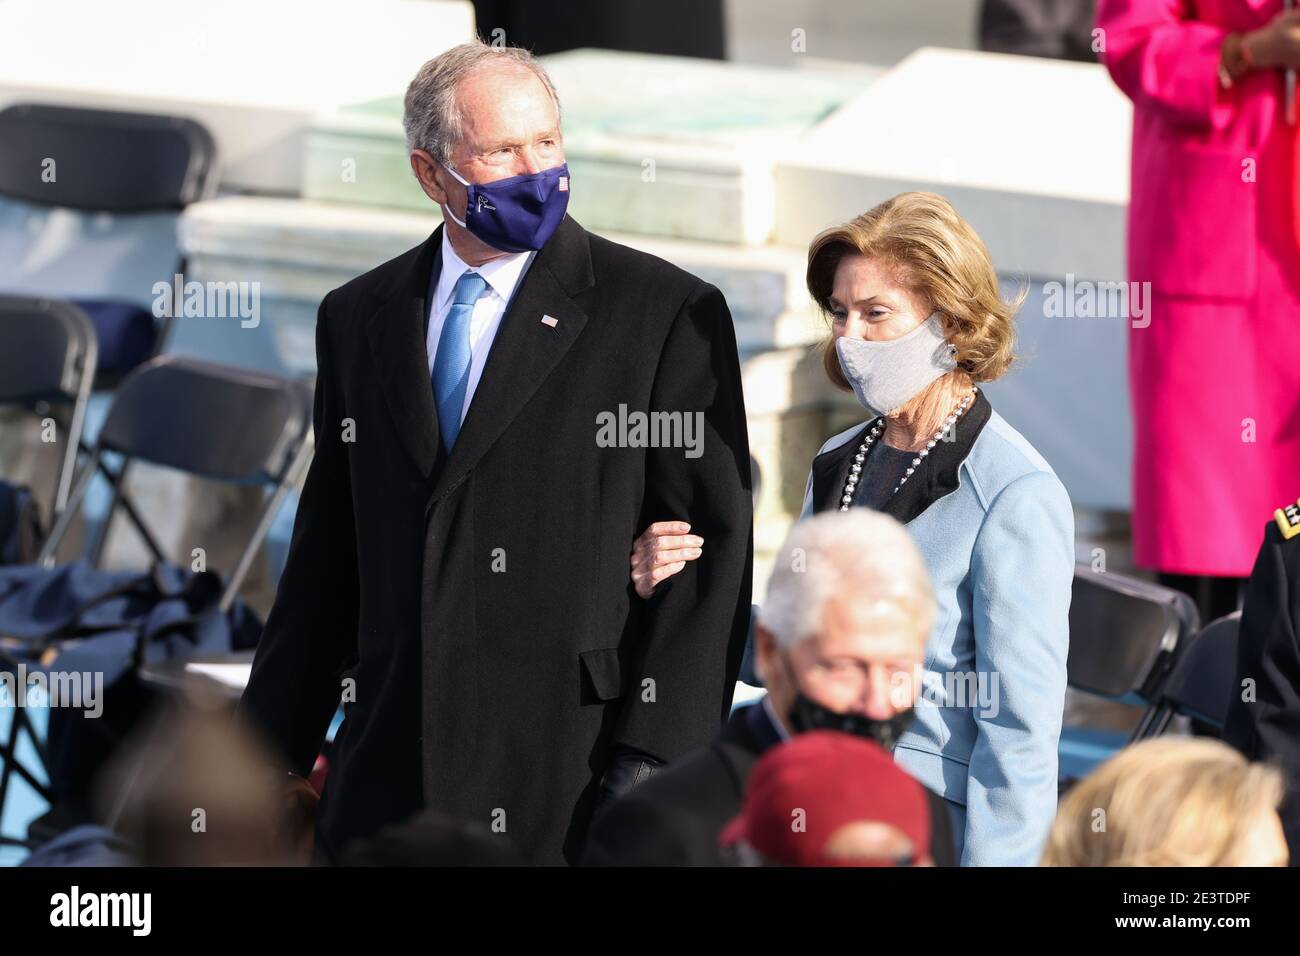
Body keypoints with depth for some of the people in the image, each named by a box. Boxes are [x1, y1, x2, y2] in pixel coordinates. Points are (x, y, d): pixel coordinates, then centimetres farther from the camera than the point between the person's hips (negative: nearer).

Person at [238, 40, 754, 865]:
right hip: (389, 789, 4)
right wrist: (269, 758, 14)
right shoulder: (358, 318, 13)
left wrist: (655, 763, -13)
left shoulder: (668, 315, 0)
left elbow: (712, 555, -5)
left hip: (568, 789, -4)